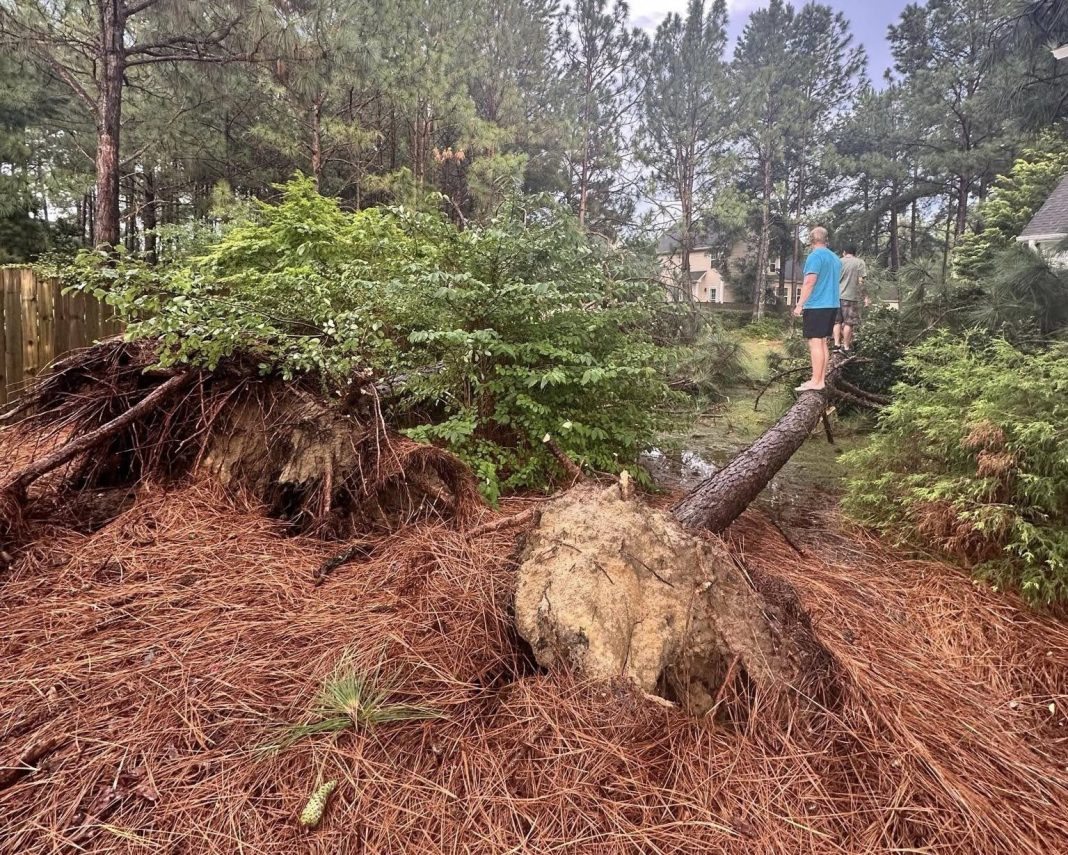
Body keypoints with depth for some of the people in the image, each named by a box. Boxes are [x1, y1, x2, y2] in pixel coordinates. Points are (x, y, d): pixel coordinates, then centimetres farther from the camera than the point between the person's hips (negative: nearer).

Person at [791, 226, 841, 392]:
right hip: (832, 305, 9)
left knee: (815, 342, -8)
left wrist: (800, 304, -18)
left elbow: (809, 282, -19)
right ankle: (821, 379, 14)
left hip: (816, 306, -9)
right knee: (823, 342, 12)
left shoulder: (815, 256, -11)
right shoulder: (836, 258, 16)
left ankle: (816, 382, -9)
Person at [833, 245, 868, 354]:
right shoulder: (860, 262, 1)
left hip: (836, 296, 3)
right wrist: (865, 297, -1)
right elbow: (861, 282, -6)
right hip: (851, 296, -3)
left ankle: (837, 344, 6)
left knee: (837, 321, 12)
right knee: (849, 322, 2)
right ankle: (846, 347, 3)